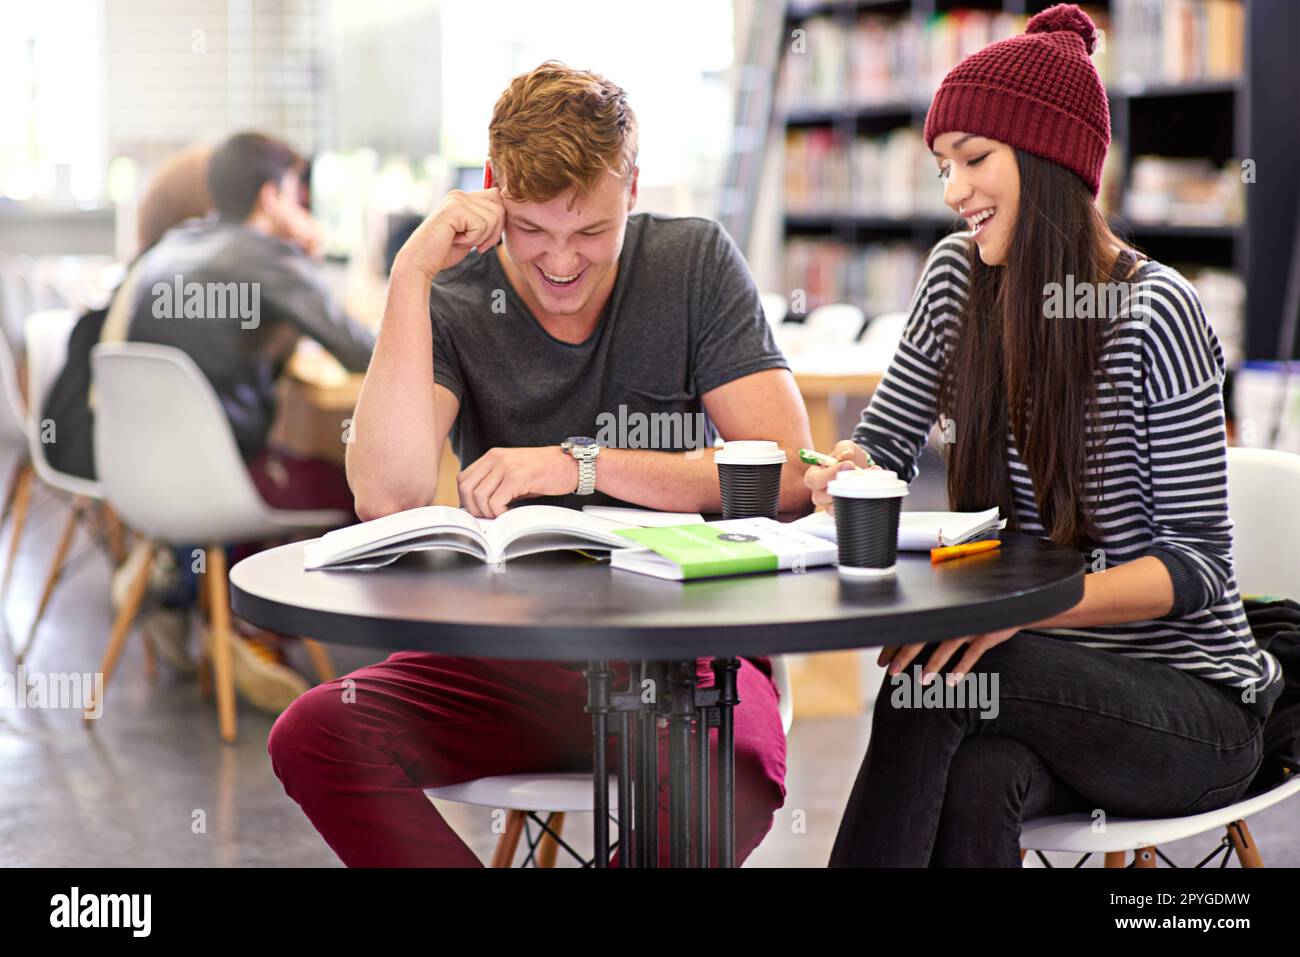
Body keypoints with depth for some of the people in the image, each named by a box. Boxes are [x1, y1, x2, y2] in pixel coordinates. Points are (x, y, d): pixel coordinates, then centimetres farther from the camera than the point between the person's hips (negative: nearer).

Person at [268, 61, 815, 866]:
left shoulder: (694, 262, 1)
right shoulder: (453, 302, 1)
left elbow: (788, 472, -7)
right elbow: (386, 498, -16)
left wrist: (581, 464, -14)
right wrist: (411, 276, -17)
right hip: (507, 651, 2)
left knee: (733, 766, -37)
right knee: (310, 739, -25)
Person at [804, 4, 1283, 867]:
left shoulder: (1154, 316, -14)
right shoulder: (958, 278, 4)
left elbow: (1197, 558, -14)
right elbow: (883, 447, 12)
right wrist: (847, 476, -13)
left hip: (1190, 702, -4)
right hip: (1049, 683, 4)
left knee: (934, 673, -31)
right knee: (974, 781, -33)